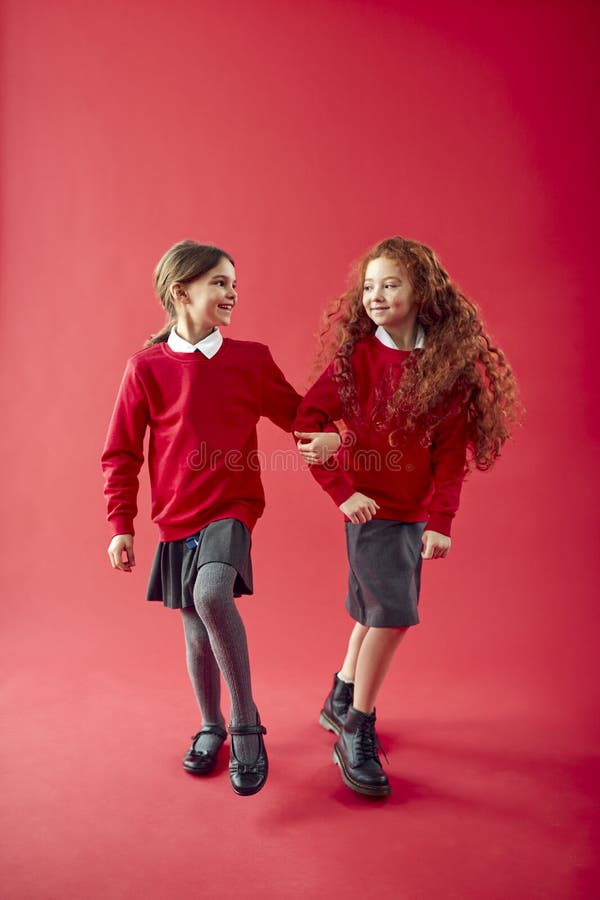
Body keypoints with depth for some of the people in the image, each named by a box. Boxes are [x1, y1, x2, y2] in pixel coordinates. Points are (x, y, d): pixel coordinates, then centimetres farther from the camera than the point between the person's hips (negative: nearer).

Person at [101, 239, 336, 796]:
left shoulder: (252, 359, 0)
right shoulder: (147, 366, -4)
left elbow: (298, 416, 9)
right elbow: (121, 453, 1)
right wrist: (121, 526, -1)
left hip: (233, 508, -1)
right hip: (177, 519, 1)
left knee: (211, 593, -28)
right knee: (197, 631, 11)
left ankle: (246, 722, -7)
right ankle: (211, 727, 38)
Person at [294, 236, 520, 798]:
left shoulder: (450, 363, -2)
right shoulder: (358, 356, -8)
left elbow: (452, 451, -3)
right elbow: (307, 422, -9)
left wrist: (440, 520, -8)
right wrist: (341, 491, -12)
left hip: (417, 513, 4)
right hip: (372, 507, -4)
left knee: (377, 612, 15)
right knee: (392, 613, -10)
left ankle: (340, 702, 38)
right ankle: (355, 736, 8)